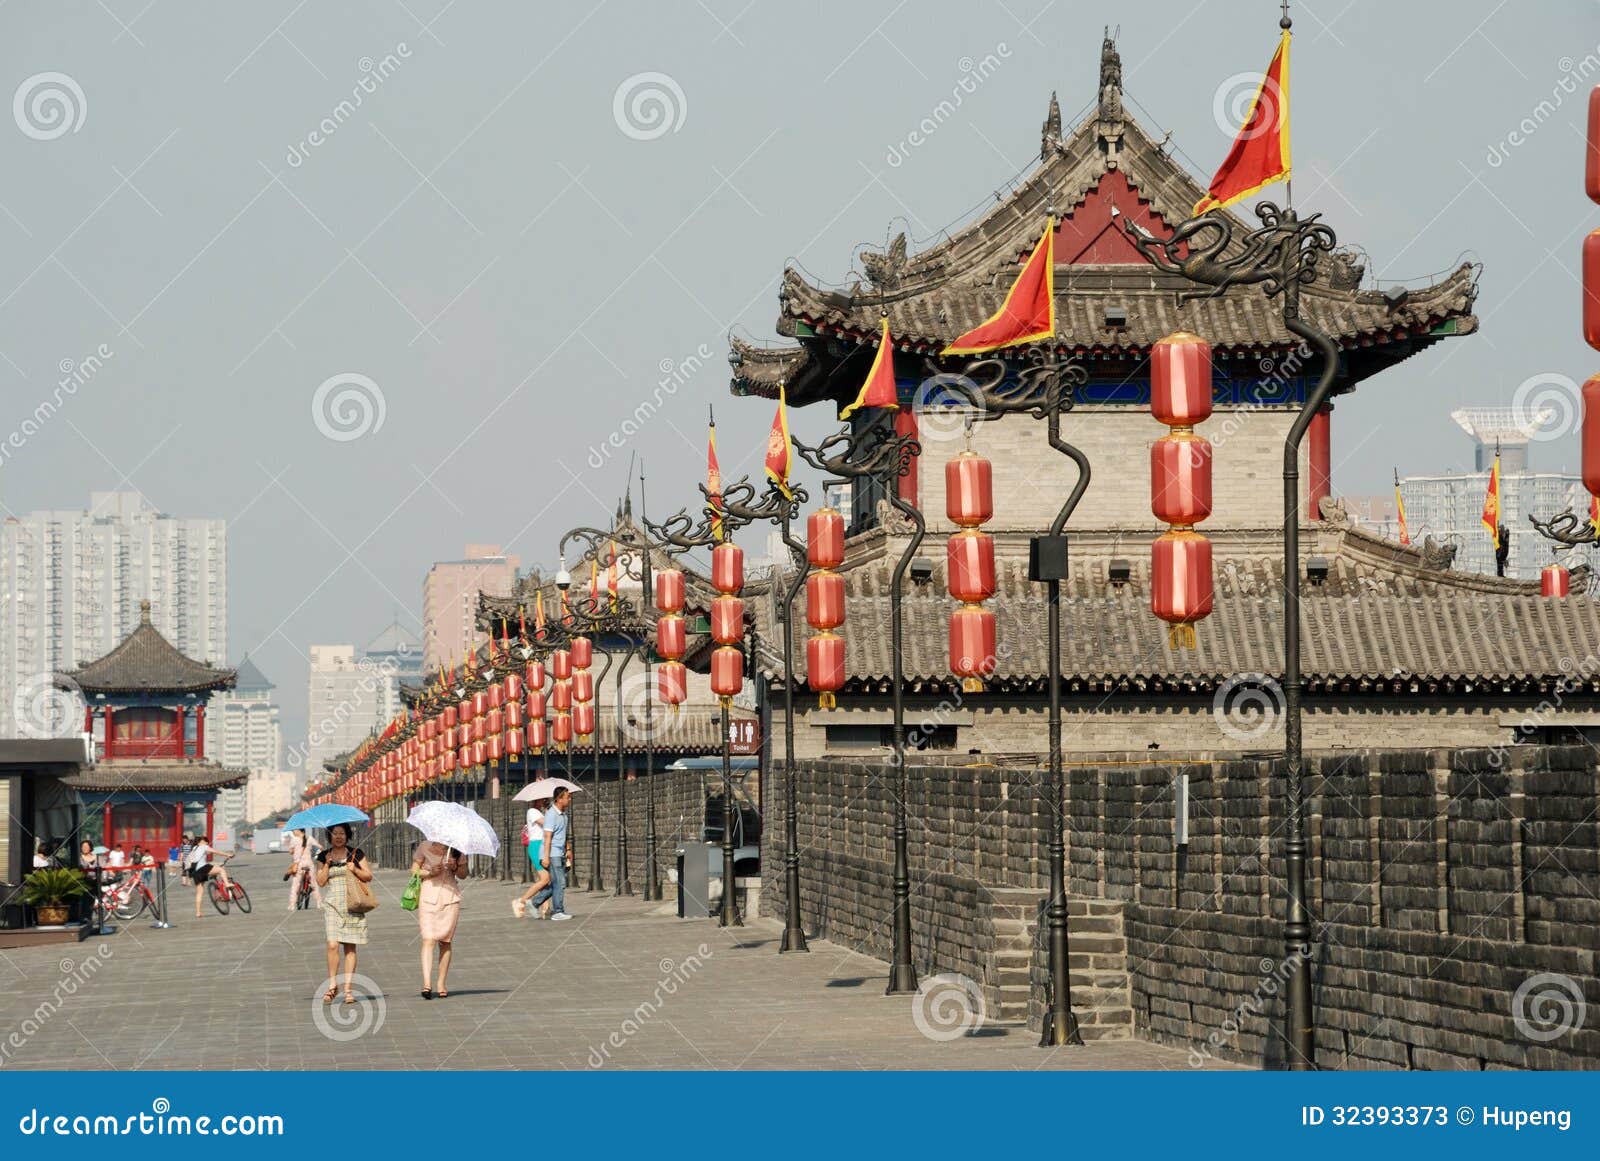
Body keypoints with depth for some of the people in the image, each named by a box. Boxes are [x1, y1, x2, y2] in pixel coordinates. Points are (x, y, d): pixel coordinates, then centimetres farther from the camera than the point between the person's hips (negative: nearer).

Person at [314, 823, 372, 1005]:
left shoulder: (356, 854, 6)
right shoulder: (323, 856, 8)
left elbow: (368, 876, 5)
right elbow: (320, 882, 2)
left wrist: (355, 870, -12)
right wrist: (327, 863, -8)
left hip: (353, 904, 0)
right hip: (332, 904, 0)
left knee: (350, 947, 1)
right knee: (333, 945, -13)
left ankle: (348, 988, 5)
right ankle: (332, 984, 0)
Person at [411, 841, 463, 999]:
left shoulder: (456, 849, 5)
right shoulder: (424, 847, 0)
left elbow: (463, 874, 12)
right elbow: (414, 870, 5)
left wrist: (455, 867, -10)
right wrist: (430, 873, -13)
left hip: (450, 897, 2)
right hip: (429, 896, -2)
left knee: (446, 941, 3)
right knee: (428, 939, -14)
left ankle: (441, 984, 12)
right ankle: (427, 983, -22)